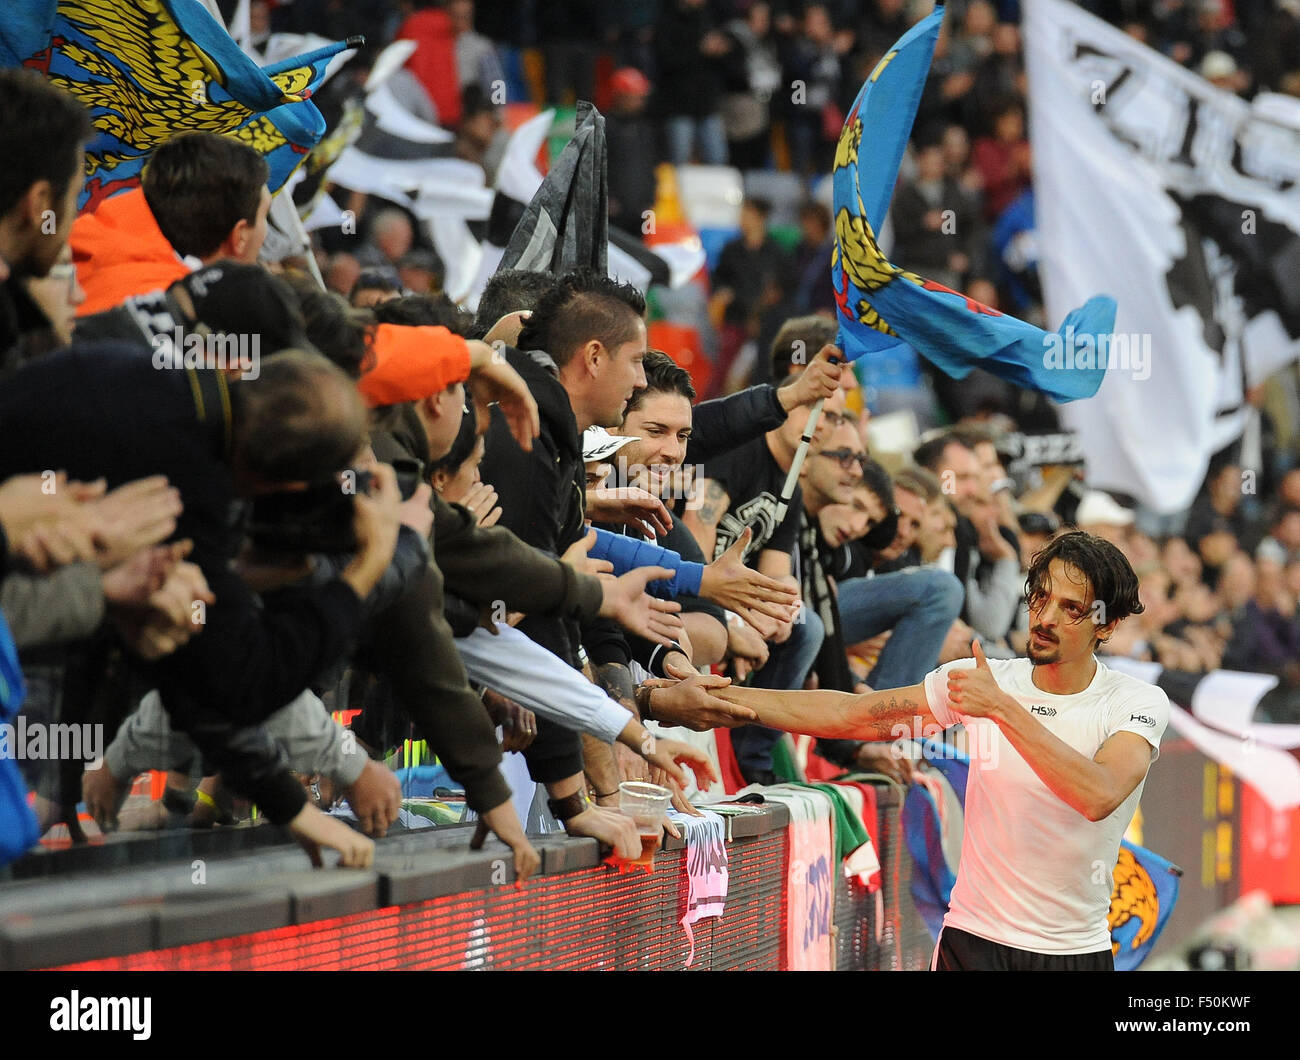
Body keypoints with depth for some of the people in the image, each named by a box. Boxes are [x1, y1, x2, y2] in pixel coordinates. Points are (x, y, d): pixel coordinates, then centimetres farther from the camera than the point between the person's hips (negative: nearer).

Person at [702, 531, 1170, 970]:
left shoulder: (1139, 701, -9)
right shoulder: (982, 680, 0)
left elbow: (1099, 796, -28)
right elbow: (847, 714, 3)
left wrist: (1004, 709, -31)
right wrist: (717, 694, -3)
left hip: (1076, 951, -2)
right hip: (973, 940, 2)